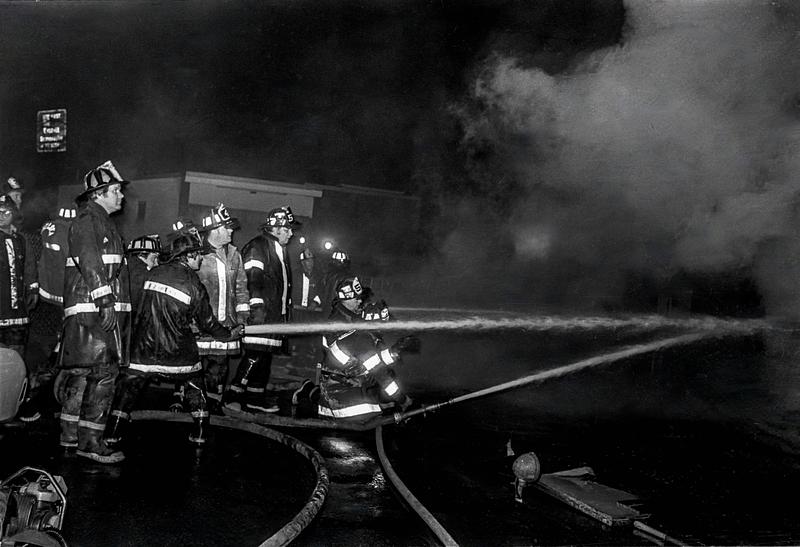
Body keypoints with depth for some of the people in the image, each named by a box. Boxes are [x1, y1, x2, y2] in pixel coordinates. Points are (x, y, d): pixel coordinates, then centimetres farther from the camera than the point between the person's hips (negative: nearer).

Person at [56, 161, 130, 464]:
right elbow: (89, 262, -18)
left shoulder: (103, 223, 25)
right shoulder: (87, 220, -6)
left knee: (81, 373, 14)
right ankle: (90, 441, -9)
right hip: (92, 310, -10)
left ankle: (71, 434, 21)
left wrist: (119, 306, 21)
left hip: (107, 310, 10)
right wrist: (106, 301, -25)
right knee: (102, 372, -12)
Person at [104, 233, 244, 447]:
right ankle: (200, 432, 18)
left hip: (144, 345, 3)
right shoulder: (193, 284, -7)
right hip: (176, 349, -2)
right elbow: (207, 323, 1)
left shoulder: (154, 274, 3)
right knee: (195, 382, 17)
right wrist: (230, 334, 18)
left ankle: (113, 433, 10)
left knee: (130, 383, 13)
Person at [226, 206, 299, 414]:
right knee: (255, 354, -13)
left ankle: (257, 397, 14)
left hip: (276, 314, 9)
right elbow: (253, 280, -17)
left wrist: (287, 308, 25)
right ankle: (233, 396, -8)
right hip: (260, 312, -9)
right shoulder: (257, 247, -8)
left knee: (266, 355, 9)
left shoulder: (281, 251, 22)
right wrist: (257, 307, -24)